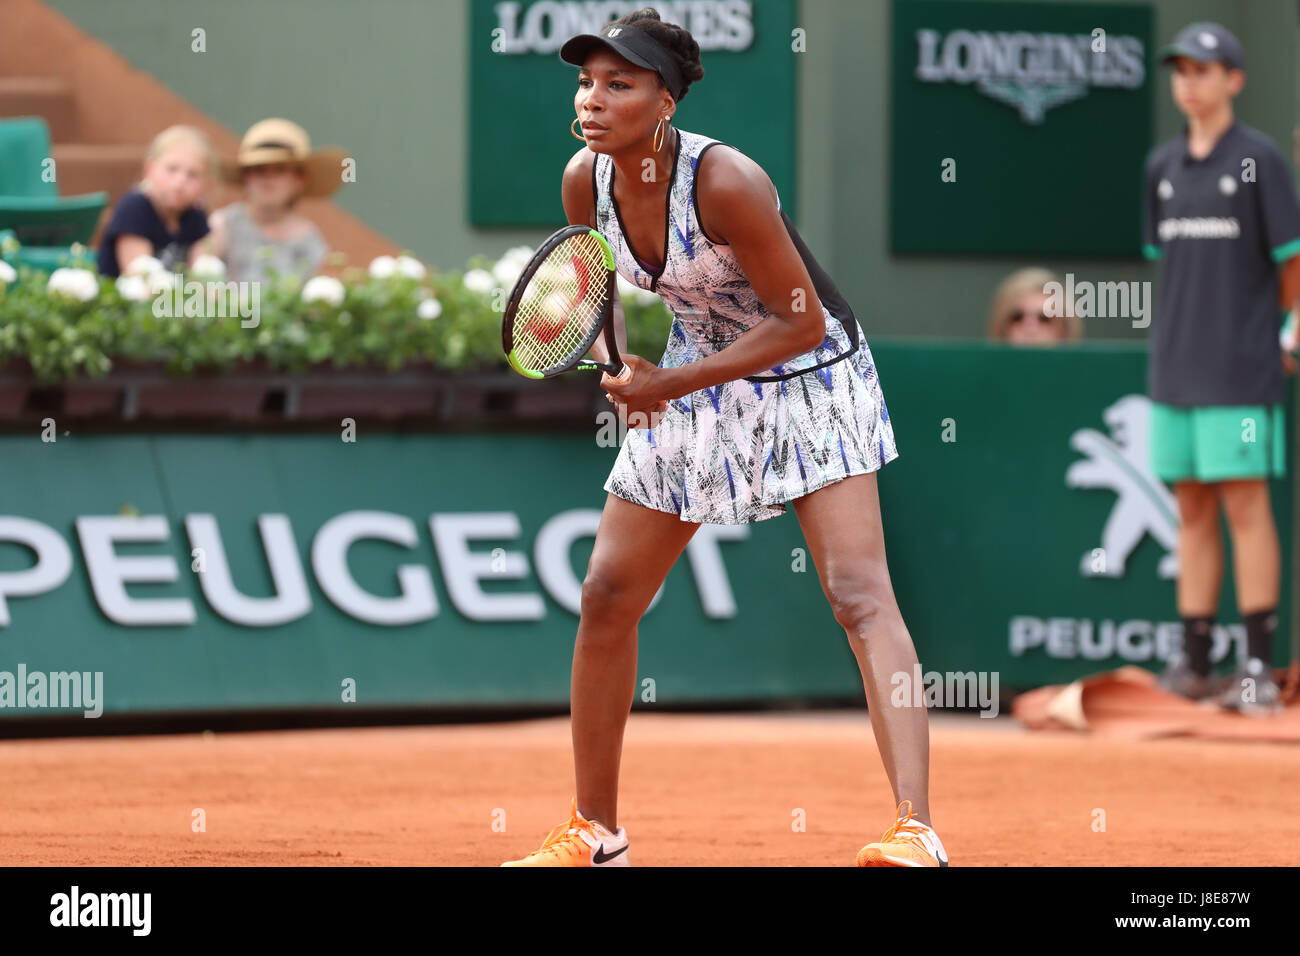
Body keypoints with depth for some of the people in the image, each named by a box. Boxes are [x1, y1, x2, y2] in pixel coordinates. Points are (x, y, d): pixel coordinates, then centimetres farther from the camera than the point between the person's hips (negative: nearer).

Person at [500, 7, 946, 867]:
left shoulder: (725, 183, -29)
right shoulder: (586, 183, -10)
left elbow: (802, 321, -23)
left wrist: (675, 384, -26)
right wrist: (627, 368, -9)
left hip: (808, 380, -6)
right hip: (690, 387, 6)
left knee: (859, 593, -21)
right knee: (607, 597, 4)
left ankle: (917, 832, -30)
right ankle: (595, 832, 19)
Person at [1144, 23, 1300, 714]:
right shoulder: (1163, 166, 12)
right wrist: (1180, 332, 12)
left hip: (1240, 371, -6)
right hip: (1176, 368, 6)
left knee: (1244, 502, -8)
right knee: (1192, 508, 7)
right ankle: (1192, 662, 10)